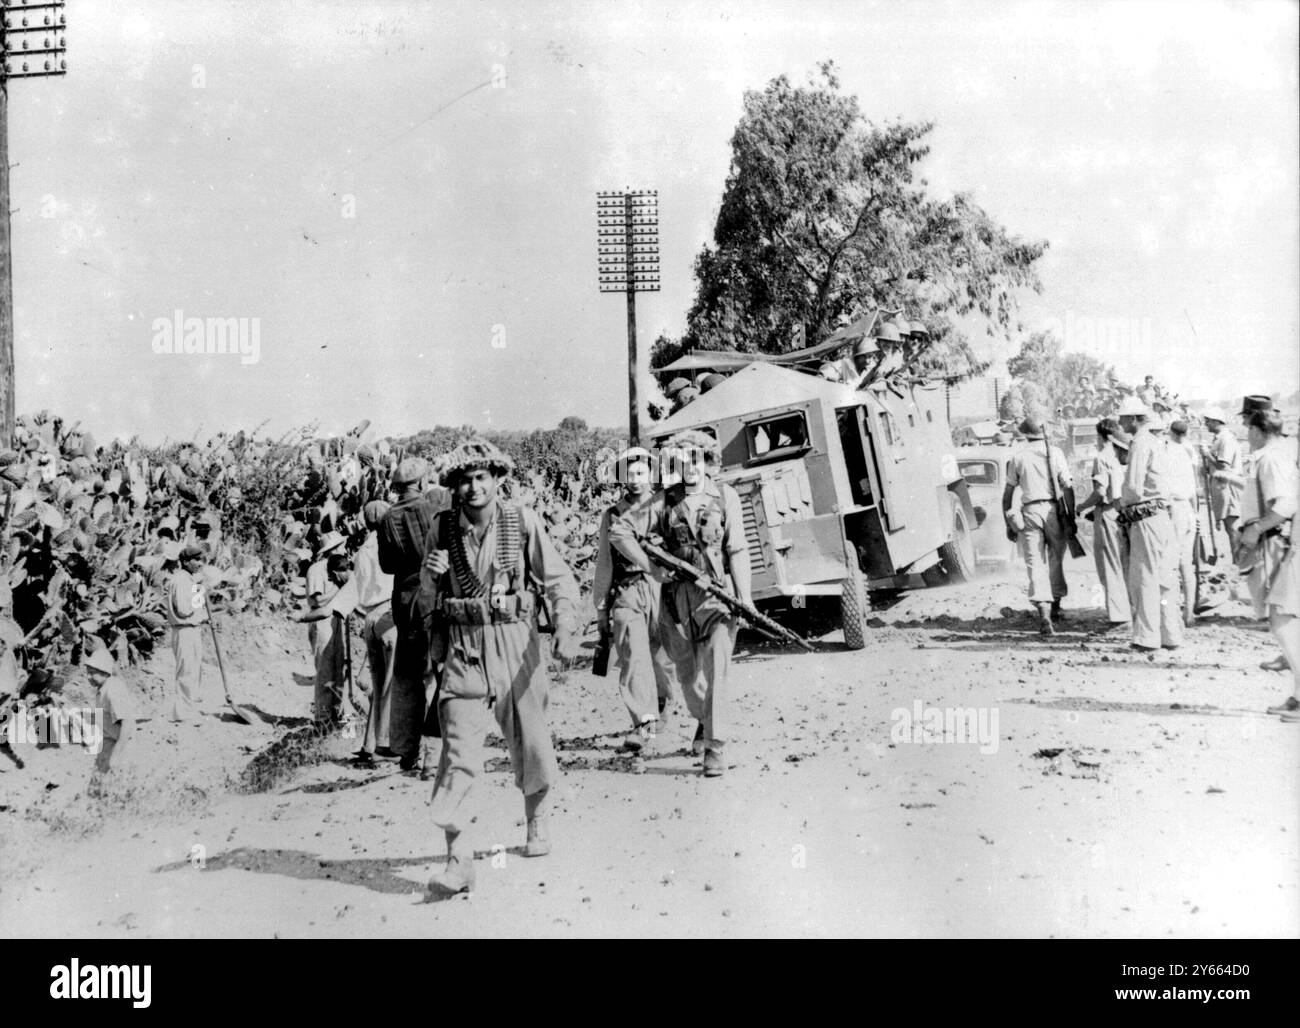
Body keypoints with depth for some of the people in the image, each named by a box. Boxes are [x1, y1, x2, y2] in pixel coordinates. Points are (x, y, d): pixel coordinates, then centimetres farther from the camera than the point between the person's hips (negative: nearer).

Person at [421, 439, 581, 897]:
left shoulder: (522, 521, -5)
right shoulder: (442, 528, 1)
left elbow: (559, 579, -4)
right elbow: (430, 593, 13)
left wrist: (566, 629, -19)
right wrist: (433, 573, -10)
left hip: (515, 640, 0)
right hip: (463, 647, 0)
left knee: (528, 739, 12)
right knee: (458, 751, -10)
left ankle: (536, 819, 40)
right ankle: (458, 860, -10)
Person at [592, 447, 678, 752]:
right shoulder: (612, 516, 12)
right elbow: (604, 565, 15)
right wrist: (601, 609, 14)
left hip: (662, 589, 0)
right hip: (627, 595, 0)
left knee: (662, 658, 5)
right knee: (633, 658, -14)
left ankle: (663, 712, 28)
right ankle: (644, 724, -18)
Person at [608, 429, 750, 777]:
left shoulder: (725, 497, 1)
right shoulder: (664, 501, 3)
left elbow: (737, 551, -1)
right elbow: (618, 531, 2)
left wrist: (744, 599, -9)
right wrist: (651, 568, -3)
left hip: (716, 594, -2)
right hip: (676, 595, 2)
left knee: (715, 670, -11)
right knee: (687, 671, 14)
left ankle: (715, 748, -8)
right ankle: (703, 720, 41)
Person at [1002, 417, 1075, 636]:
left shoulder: (1017, 457, 5)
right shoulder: (1055, 452, 3)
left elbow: (1007, 494, 7)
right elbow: (1068, 486, -3)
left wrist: (1008, 524, 13)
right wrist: (1071, 516, 3)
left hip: (1030, 511, 0)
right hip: (1053, 510, 1)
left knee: (1035, 564, -2)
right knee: (1056, 560, 18)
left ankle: (1044, 613, -16)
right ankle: (1055, 606, 30)